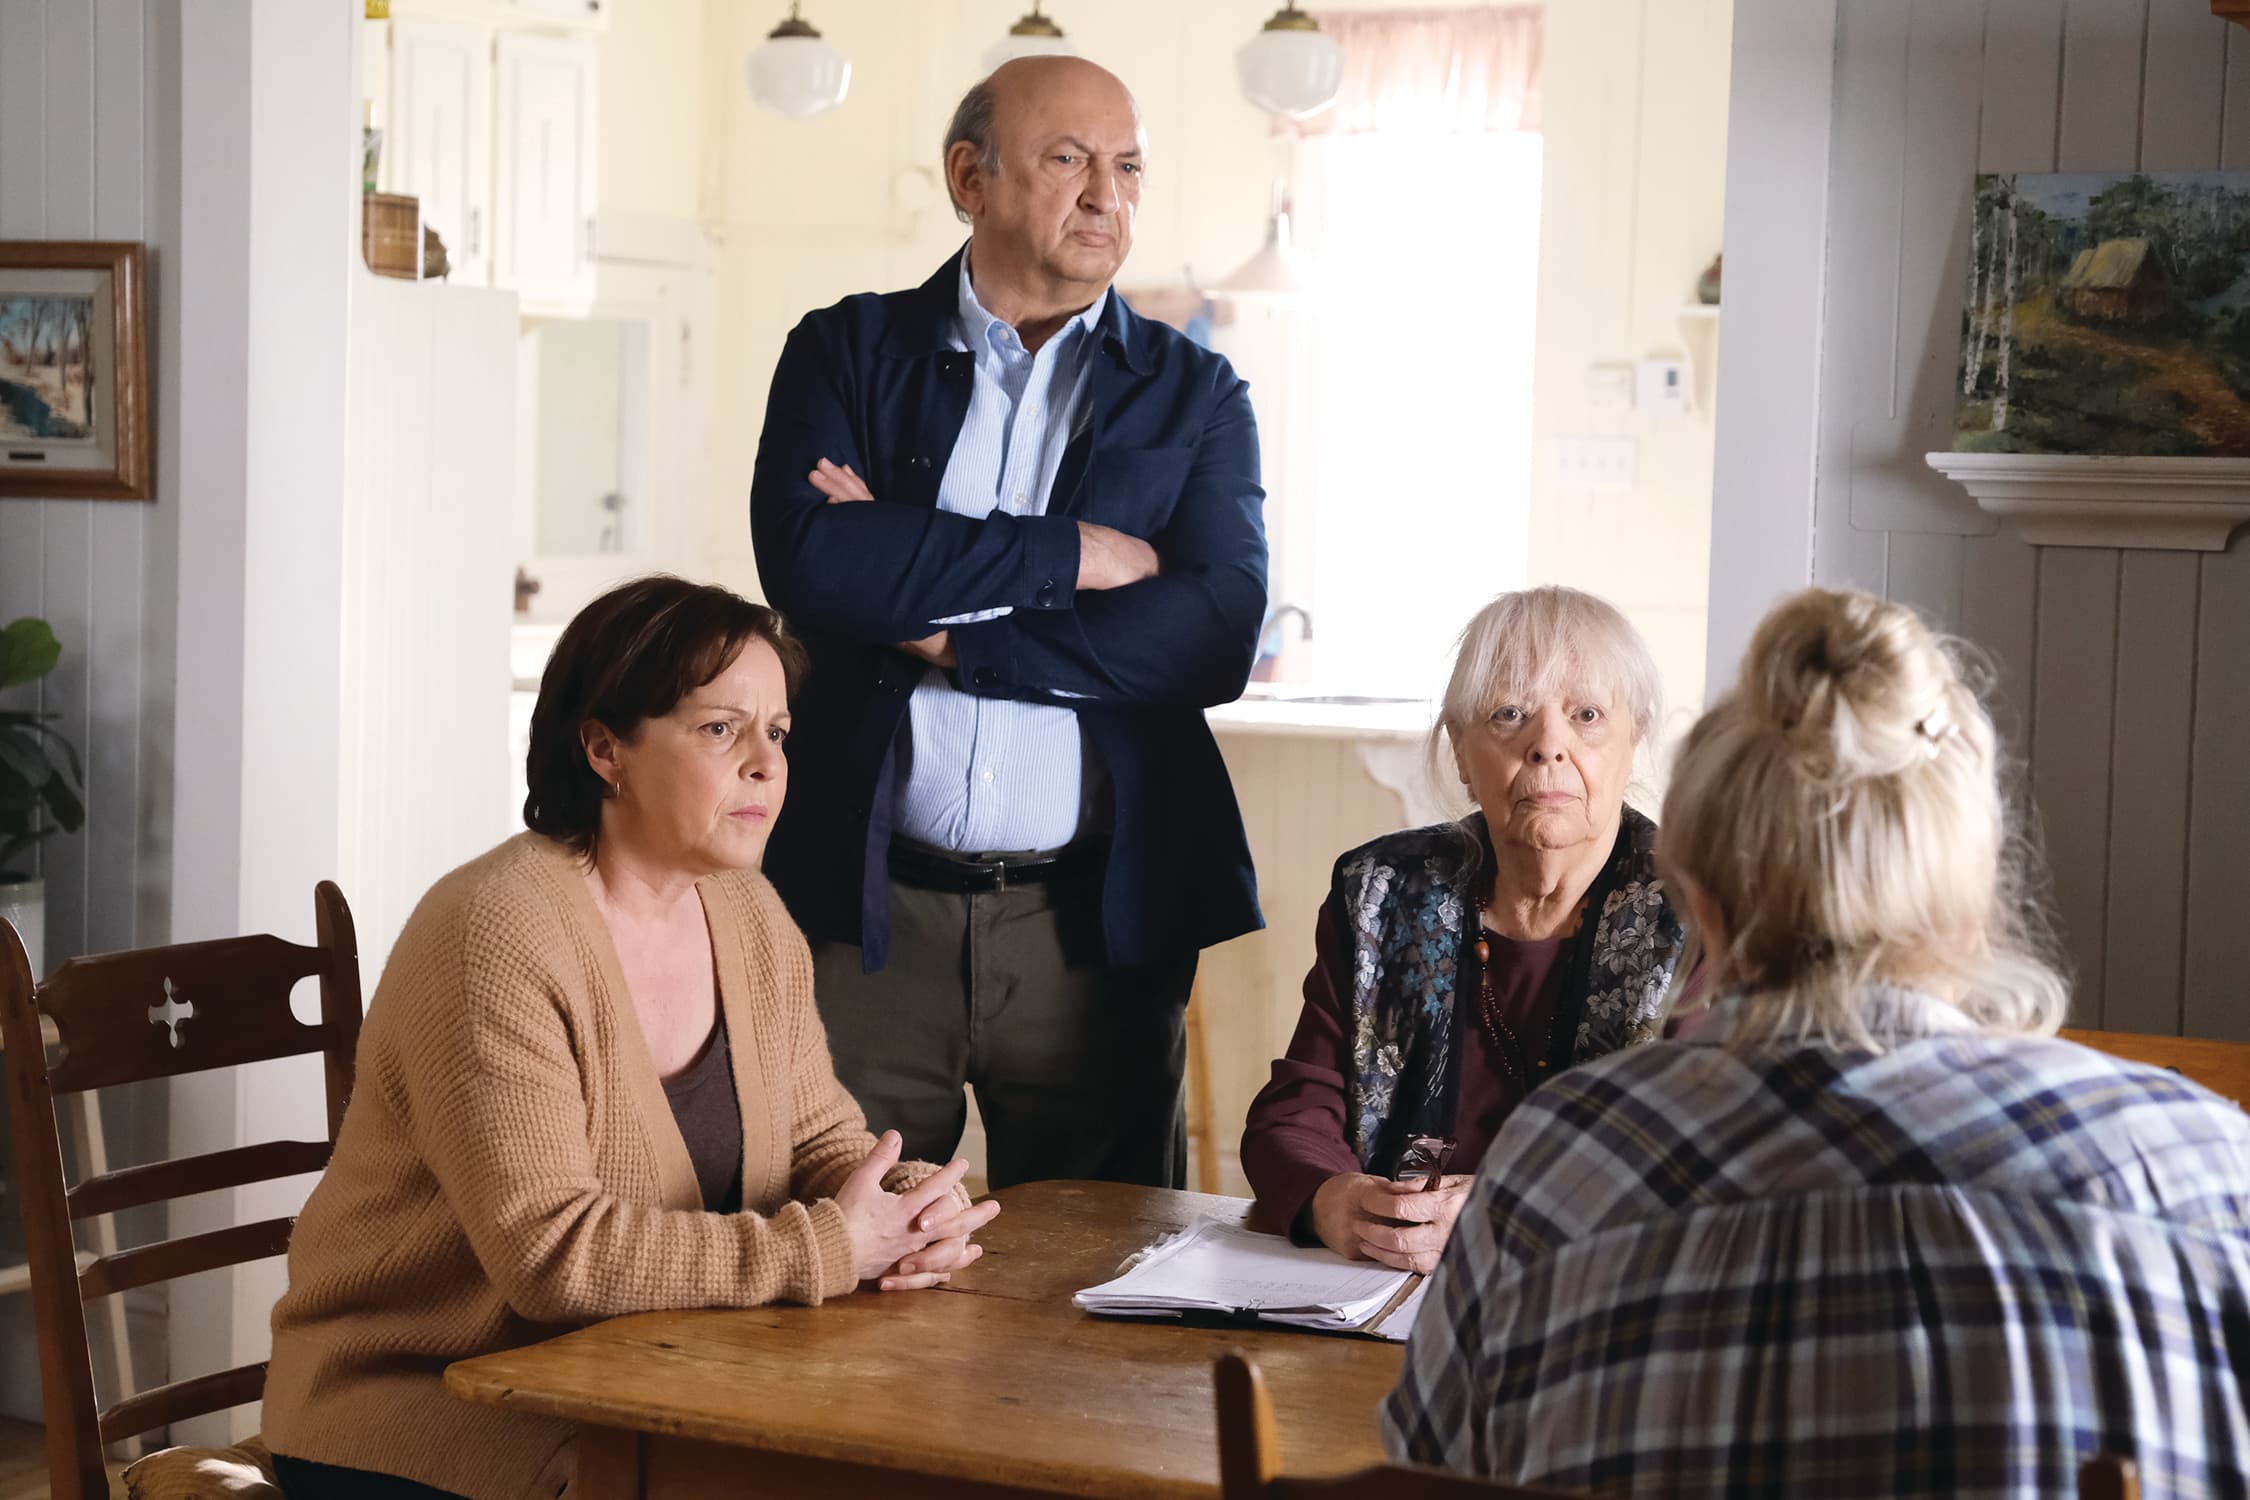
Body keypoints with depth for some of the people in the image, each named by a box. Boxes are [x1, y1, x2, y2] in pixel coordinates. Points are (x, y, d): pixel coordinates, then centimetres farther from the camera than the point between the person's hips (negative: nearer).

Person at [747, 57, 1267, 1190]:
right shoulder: (846, 353, 7)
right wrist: (1070, 553, -10)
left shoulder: (1194, 395, 9)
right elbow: (810, 563, -11)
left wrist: (945, 631, -10)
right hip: (870, 917, 0)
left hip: (1094, 923, 1)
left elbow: (1216, 635, -7)